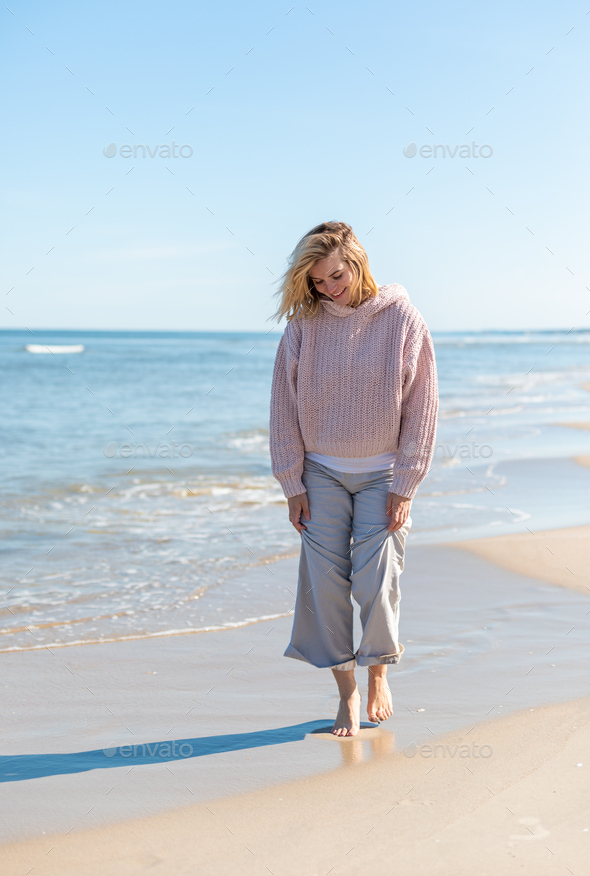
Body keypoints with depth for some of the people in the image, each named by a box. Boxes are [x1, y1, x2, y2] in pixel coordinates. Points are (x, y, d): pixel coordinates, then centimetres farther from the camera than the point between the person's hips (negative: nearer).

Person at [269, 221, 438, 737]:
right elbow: (285, 405, 1)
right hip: (321, 472, 2)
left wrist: (404, 487, -7)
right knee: (326, 582, -1)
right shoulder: (304, 324, -3)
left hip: (382, 473, -1)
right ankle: (347, 691, 13)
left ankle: (379, 672, 23)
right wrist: (293, 484, -2)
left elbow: (421, 406, -5)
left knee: (376, 582, -5)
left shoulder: (402, 319, -7)